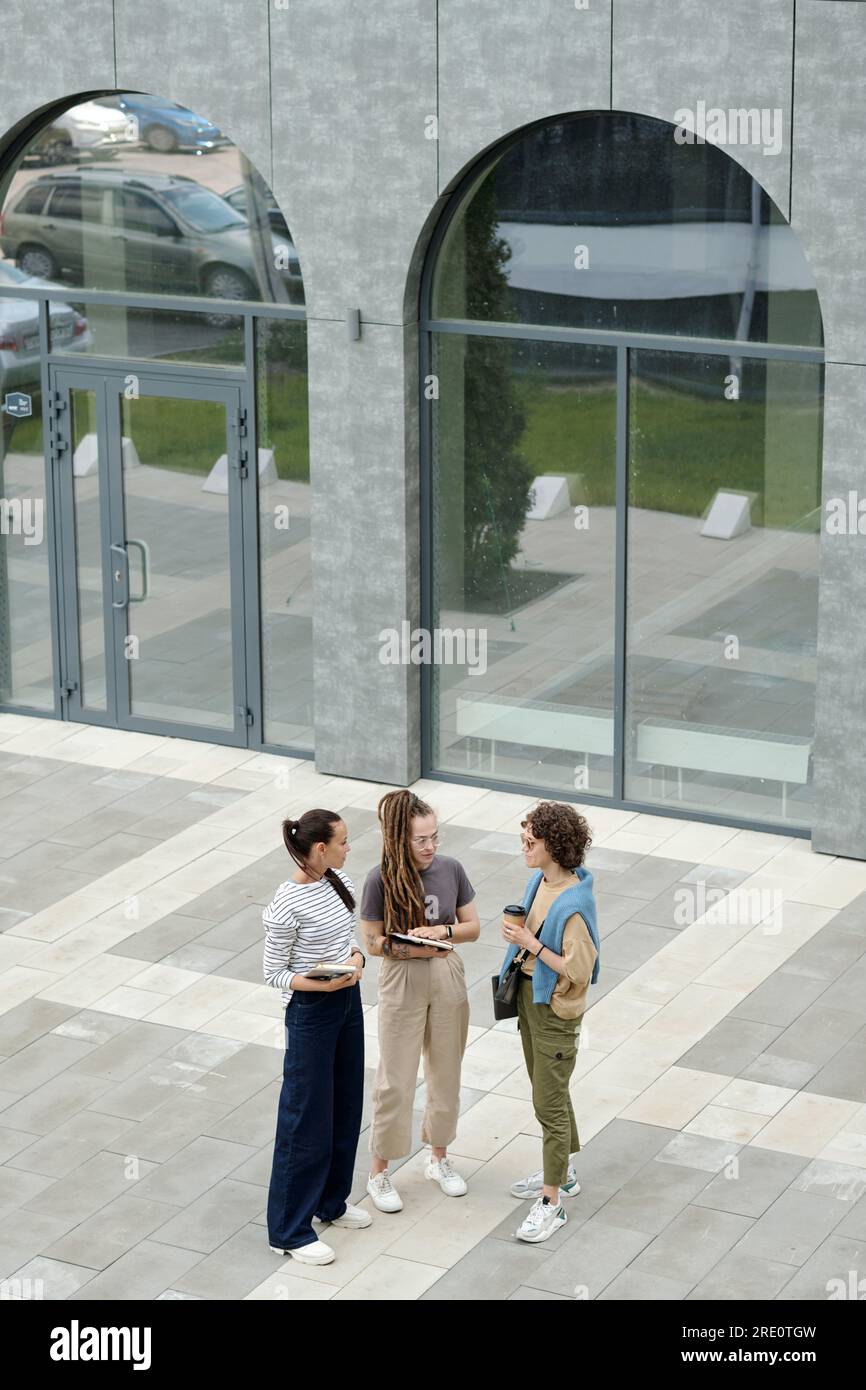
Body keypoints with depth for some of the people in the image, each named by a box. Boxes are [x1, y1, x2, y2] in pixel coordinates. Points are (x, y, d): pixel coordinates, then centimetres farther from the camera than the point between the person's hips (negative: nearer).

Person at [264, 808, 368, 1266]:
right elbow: (273, 972, -15)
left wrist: (356, 959, -9)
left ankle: (331, 1201, 40)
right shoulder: (287, 905, -23)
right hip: (311, 1011, -8)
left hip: (348, 1001, 8)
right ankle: (289, 1231, 12)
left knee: (345, 1106, 20)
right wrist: (321, 985, -27)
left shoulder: (340, 882, 0)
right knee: (306, 1117, 1)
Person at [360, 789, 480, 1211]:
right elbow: (373, 942, -10)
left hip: (448, 978, 4)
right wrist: (413, 949, -26)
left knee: (446, 1072, 16)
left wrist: (441, 932, -18)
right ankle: (379, 1171, 18)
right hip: (402, 984, -4)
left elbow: (472, 926, 2)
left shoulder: (451, 869, -7)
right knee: (395, 1079, 3)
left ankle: (439, 1158, 35)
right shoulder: (381, 879, -16)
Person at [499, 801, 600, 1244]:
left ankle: (551, 1202, 9)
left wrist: (531, 943, -26)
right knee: (548, 1092, 23)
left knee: (549, 1104, -1)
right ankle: (562, 1171, 41)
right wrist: (517, 935, 2)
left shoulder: (573, 903, -27)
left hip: (555, 1010, -9)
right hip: (529, 995, 9)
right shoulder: (539, 880, 0)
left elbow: (578, 970, -26)